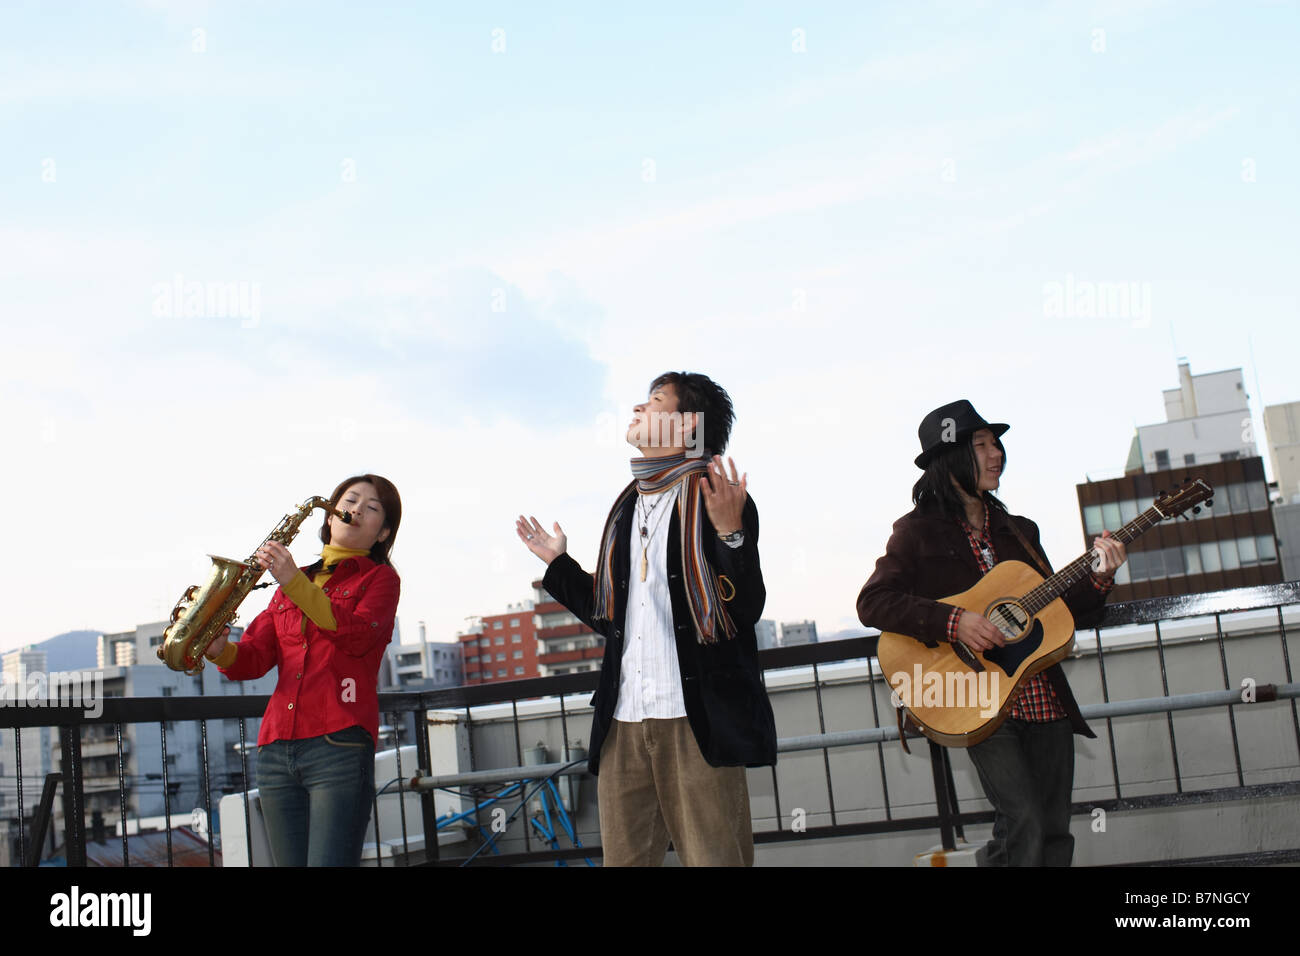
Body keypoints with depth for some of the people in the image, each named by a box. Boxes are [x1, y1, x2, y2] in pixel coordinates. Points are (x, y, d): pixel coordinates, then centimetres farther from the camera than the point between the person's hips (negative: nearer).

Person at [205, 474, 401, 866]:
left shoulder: (379, 578, 10)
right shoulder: (289, 586, 24)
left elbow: (358, 636, -10)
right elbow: (255, 657, 15)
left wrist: (294, 583, -18)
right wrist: (220, 649, -8)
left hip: (339, 745, -5)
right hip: (276, 750, 5)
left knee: (329, 861, -14)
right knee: (289, 862, 3)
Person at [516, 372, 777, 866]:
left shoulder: (716, 496, -1)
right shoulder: (627, 508, 20)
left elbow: (745, 610, -11)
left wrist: (730, 532, -24)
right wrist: (558, 563, 23)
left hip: (696, 719, -7)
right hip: (624, 722, 7)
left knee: (713, 857, -5)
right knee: (623, 857, 9)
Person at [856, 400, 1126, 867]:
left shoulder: (1018, 530, 16)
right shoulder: (918, 531, 0)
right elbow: (872, 602, -11)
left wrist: (1098, 579, 0)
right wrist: (954, 622, -20)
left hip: (1046, 701, 6)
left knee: (1055, 835, 5)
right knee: (1024, 827, -17)